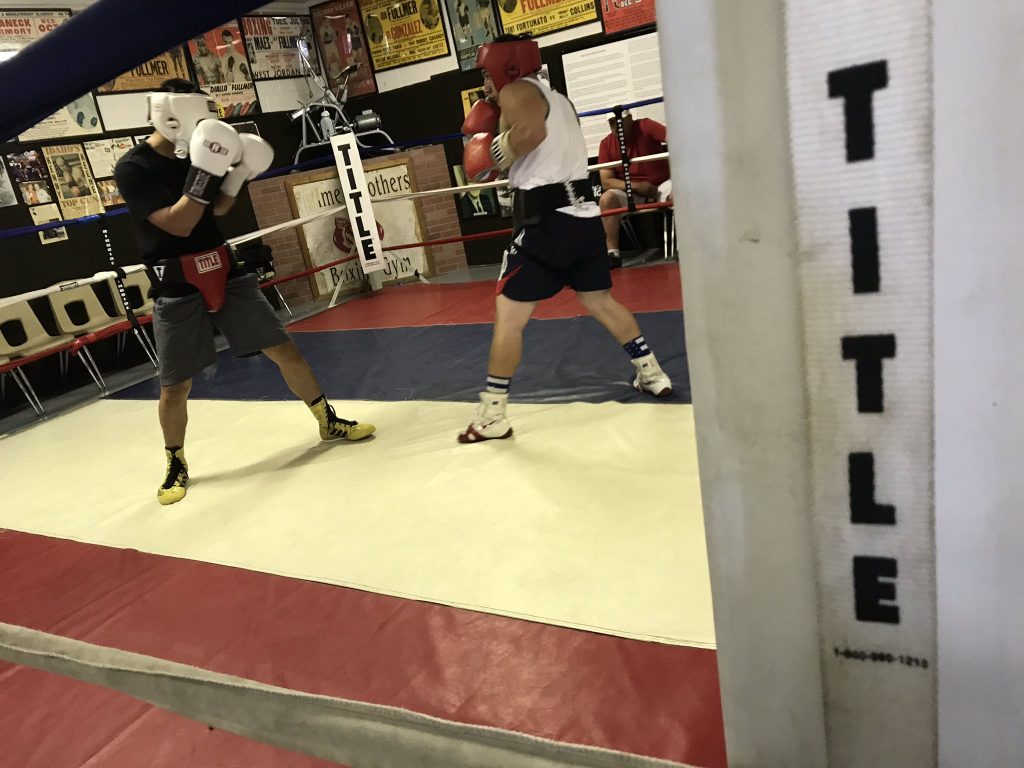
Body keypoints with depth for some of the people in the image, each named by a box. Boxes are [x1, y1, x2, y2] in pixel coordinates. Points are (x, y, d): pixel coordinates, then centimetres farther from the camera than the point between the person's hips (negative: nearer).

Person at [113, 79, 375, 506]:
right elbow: (178, 225, -22)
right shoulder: (132, 169, -13)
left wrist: (238, 174, 1)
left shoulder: (189, 152, 5)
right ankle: (176, 465, 24)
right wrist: (204, 171, -27)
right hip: (177, 291, -5)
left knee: (283, 350, 4)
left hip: (224, 274, 5)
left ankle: (328, 422, 19)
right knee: (175, 385, 2)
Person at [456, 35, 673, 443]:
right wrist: (491, 134, 22)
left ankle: (492, 416, -1)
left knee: (508, 316, -4)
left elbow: (531, 133, -24)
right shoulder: (557, 98, 24)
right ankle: (652, 374, 28)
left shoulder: (516, 91, -2)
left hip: (544, 217, -9)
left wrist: (494, 153, -9)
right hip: (582, 211, 9)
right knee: (600, 302, 22)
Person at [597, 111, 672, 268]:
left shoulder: (645, 126, -8)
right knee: (606, 199, -27)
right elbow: (606, 182, -7)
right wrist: (637, 186, -18)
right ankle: (612, 253, -28)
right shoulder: (606, 144, -2)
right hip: (631, 193, 2)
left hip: (661, 185, -1)